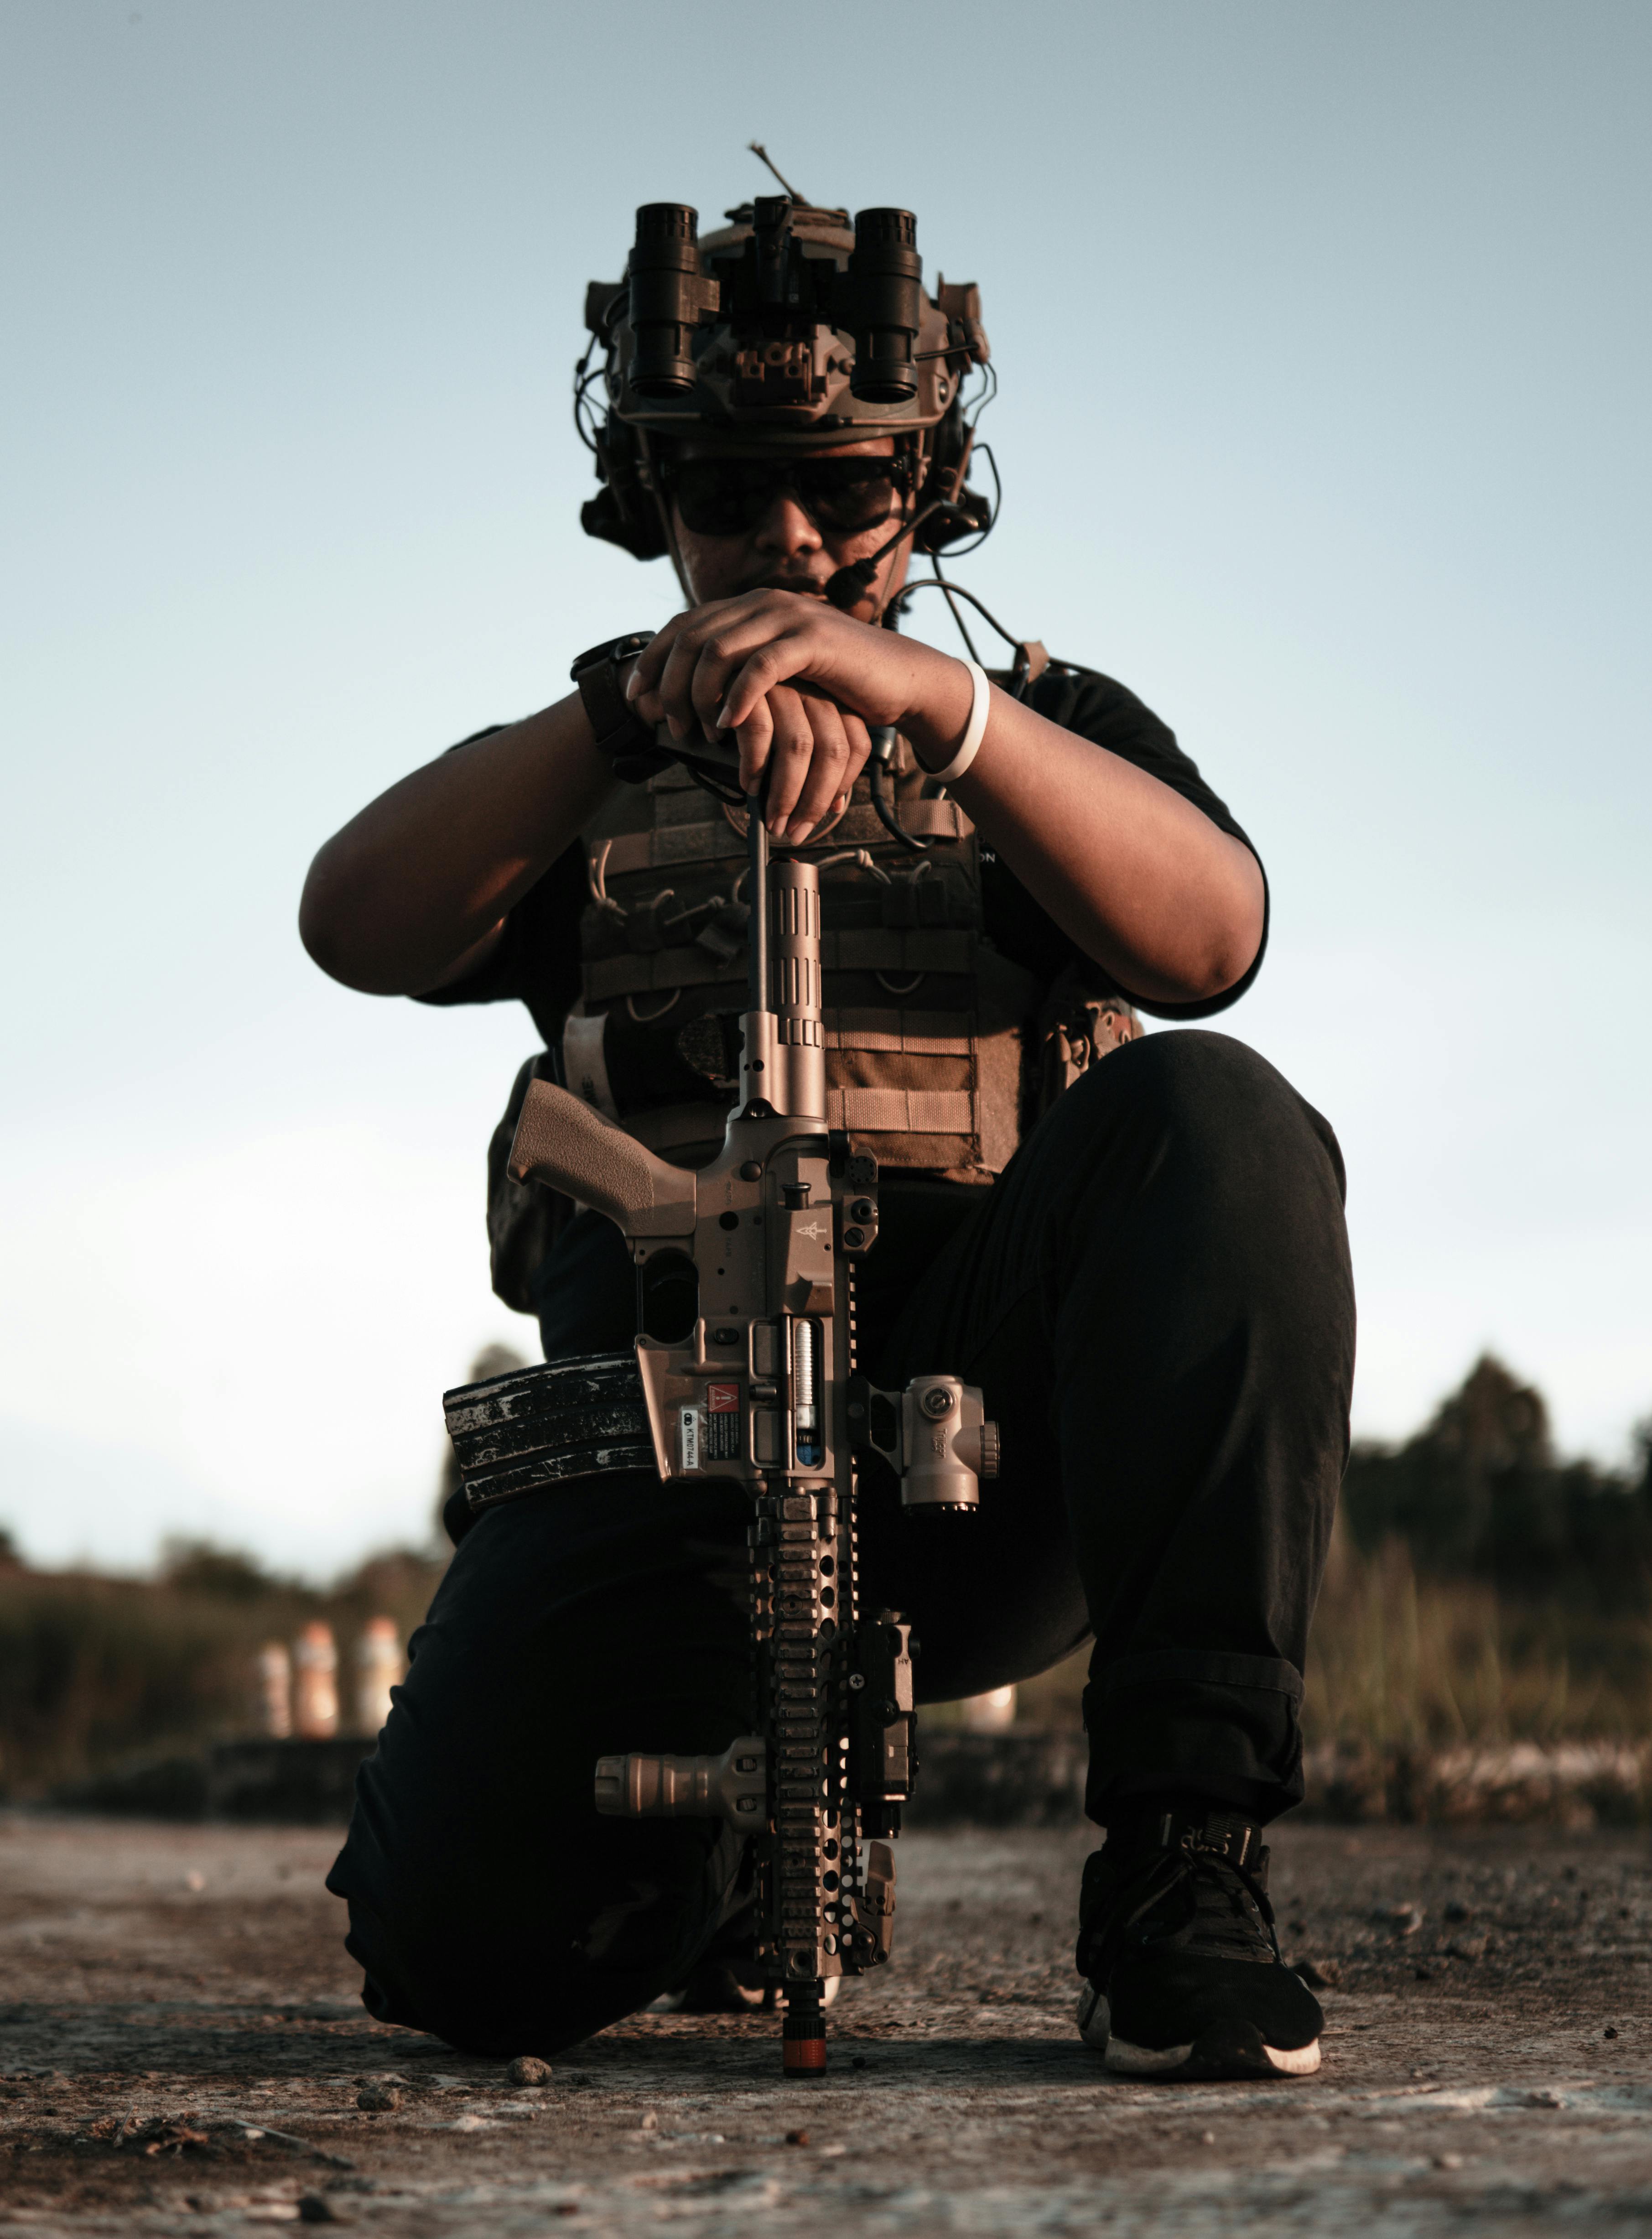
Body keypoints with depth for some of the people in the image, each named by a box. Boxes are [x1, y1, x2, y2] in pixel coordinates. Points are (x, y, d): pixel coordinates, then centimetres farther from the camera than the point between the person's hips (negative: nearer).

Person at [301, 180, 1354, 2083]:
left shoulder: (1051, 727, 20)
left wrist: (938, 703, -22)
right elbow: (359, 928, -2)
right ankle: (748, 1834, 17)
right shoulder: (581, 773, 21)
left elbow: (1211, 938, -4)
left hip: (989, 1393, 0)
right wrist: (632, 708, -20)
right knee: (467, 1937, -20)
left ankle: (1181, 1856, -27)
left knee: (1202, 1118, -32)